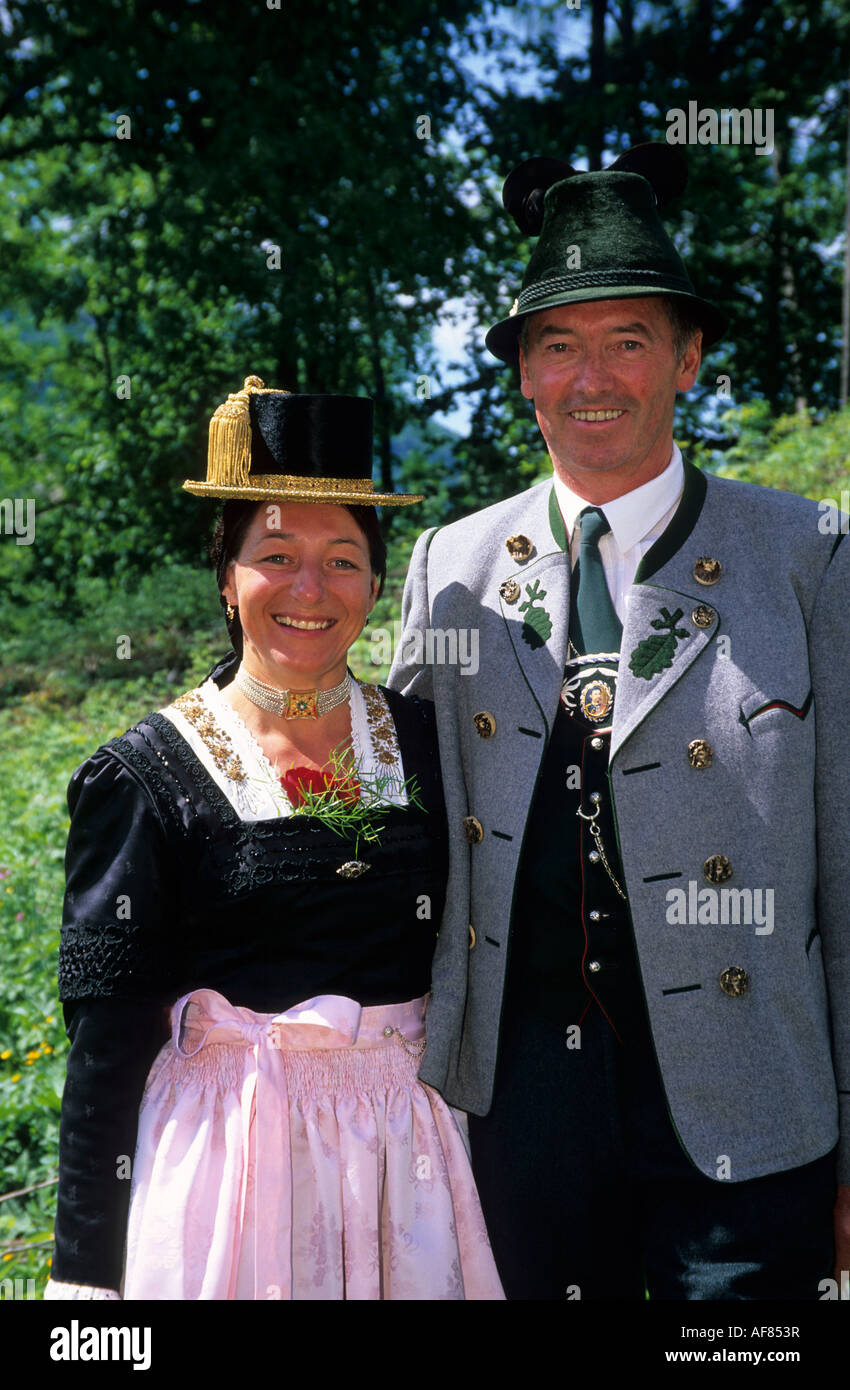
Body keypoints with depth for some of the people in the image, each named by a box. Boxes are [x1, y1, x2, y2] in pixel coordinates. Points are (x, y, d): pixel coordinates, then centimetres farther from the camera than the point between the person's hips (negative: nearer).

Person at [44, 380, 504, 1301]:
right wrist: (88, 1269, -8)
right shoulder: (147, 776, -9)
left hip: (407, 1145, 4)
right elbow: (106, 1038, -8)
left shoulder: (424, 740, 1)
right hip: (227, 1149, -3)